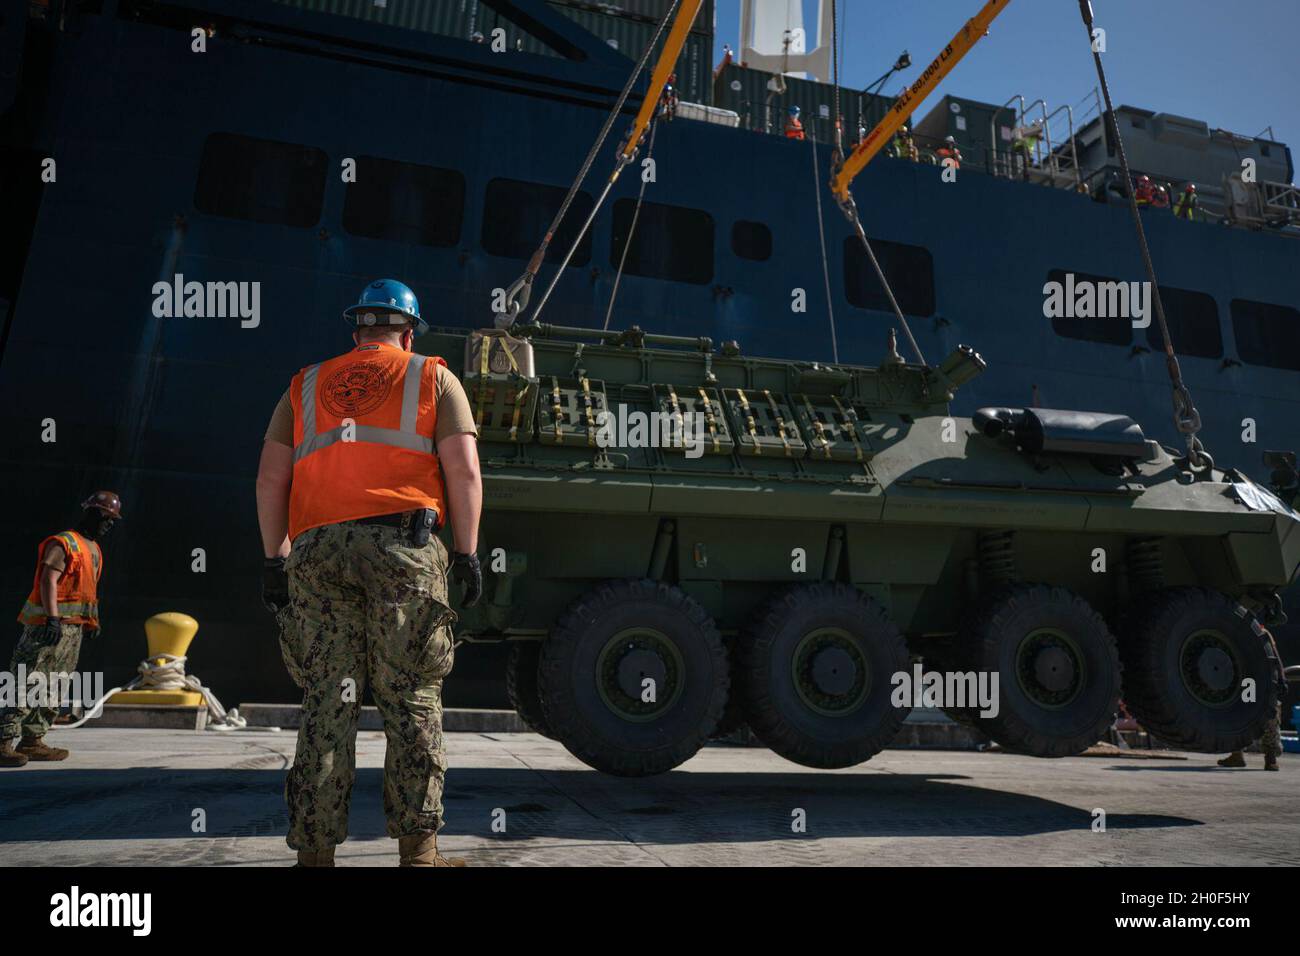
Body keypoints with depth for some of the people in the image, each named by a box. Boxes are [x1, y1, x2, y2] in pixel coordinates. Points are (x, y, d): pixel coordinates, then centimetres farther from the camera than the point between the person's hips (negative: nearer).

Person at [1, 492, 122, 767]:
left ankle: (32, 742, 17)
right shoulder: (64, 543, -9)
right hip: (52, 625, -9)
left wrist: (93, 619, 21)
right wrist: (53, 619, -26)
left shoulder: (94, 549, 19)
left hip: (74, 628, 10)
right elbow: (48, 581, -18)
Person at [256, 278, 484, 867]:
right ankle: (417, 848, 6)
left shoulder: (306, 385, 22)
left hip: (317, 550, 3)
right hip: (403, 545, -3)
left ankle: (315, 849, 10)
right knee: (411, 700, 2)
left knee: (327, 700, 7)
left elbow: (271, 478, 14)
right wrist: (467, 553, 2)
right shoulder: (433, 378, 14)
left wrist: (275, 559, 15)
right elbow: (463, 471, 1)